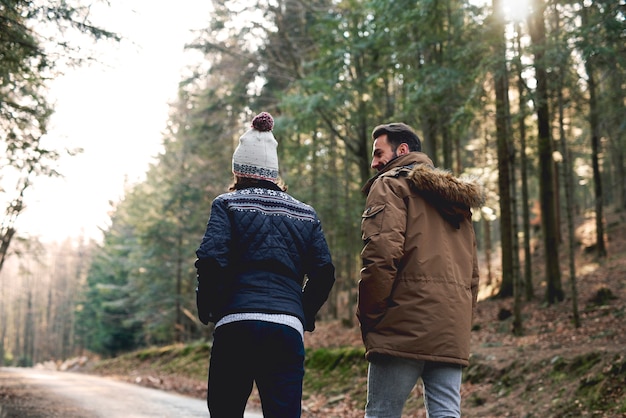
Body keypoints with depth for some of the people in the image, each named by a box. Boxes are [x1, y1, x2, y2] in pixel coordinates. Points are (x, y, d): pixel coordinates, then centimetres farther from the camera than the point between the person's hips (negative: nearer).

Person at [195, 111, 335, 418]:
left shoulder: (227, 204, 5)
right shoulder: (305, 214, 16)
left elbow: (211, 260, -8)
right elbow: (324, 271, 8)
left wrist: (208, 309, 6)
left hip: (236, 325, -2)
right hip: (288, 329, 2)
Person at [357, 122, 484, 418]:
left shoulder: (391, 184, 2)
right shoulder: (456, 199, 26)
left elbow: (382, 253, -13)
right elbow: (472, 273, 23)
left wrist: (367, 315, -5)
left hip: (405, 327, -7)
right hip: (453, 333, 7)